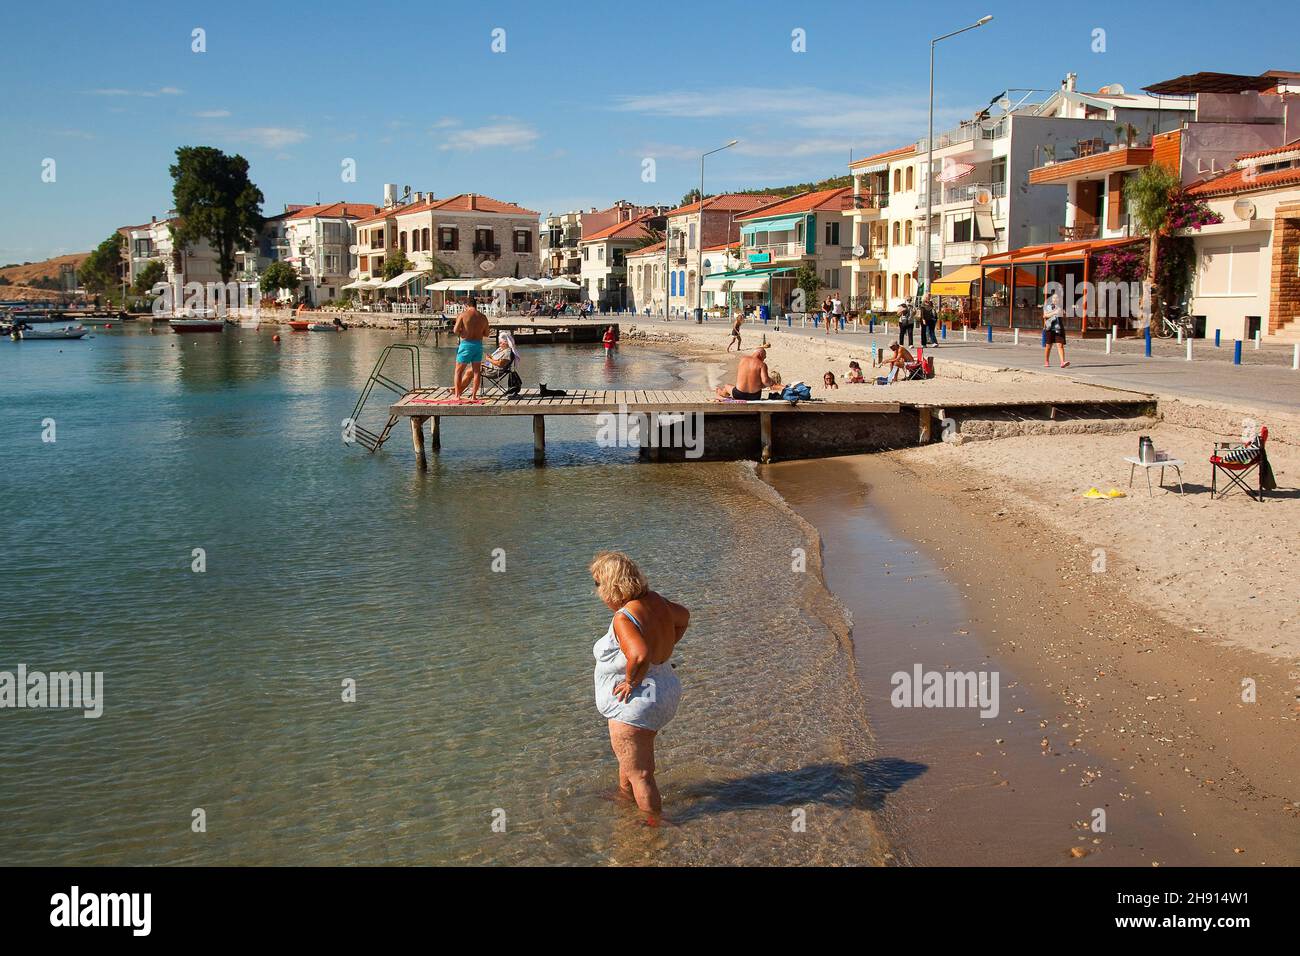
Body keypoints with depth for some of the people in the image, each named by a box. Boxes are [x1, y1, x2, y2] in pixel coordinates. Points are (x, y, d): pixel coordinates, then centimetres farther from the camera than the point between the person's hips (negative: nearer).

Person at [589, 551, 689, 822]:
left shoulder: (623, 619, -29)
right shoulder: (655, 601, -3)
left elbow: (640, 654, -44)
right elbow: (683, 617, 15)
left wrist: (631, 682, -26)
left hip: (635, 702, -9)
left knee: (640, 774, 8)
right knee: (630, 753, 33)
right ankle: (624, 796, 55)